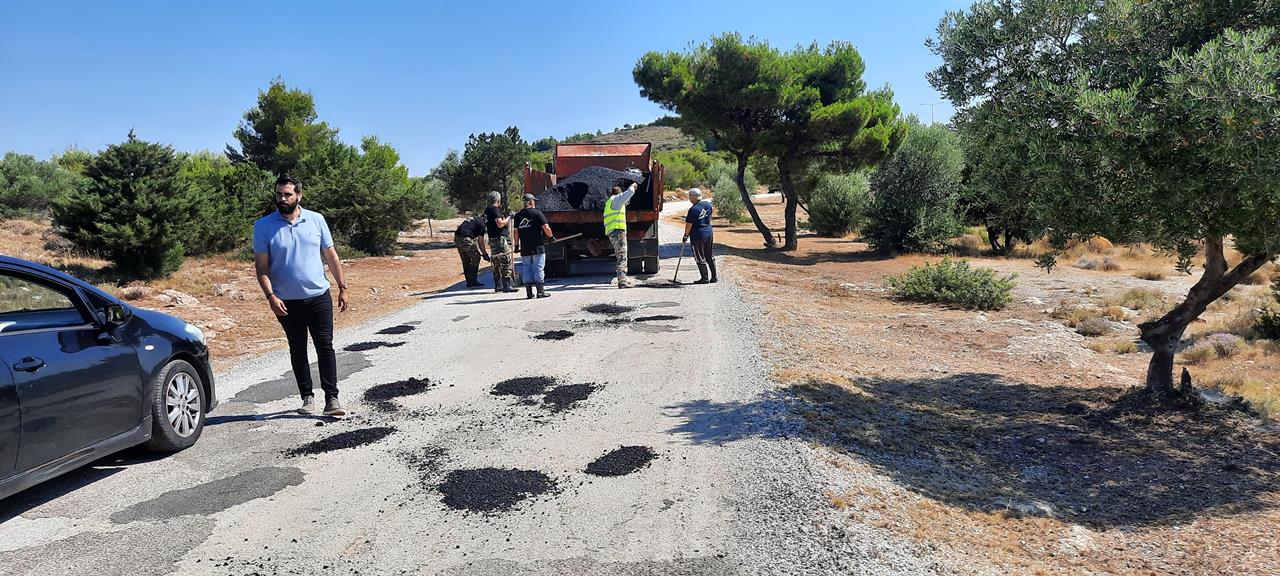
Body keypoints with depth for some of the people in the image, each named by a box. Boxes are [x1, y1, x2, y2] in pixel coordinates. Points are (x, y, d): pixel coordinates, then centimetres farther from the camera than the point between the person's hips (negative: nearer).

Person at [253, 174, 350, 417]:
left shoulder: (316, 220, 1)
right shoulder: (263, 226, -2)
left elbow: (331, 256, 7)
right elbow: (261, 266, -3)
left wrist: (343, 287, 4)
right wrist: (270, 296, -15)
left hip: (319, 296, 0)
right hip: (287, 301, 0)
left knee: (325, 346, -3)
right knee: (298, 350, 10)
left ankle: (332, 399, 0)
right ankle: (307, 397, 21)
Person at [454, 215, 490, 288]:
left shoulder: (473, 219, 25)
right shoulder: (481, 224, 1)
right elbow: (480, 241, -1)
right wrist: (484, 253, 7)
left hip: (457, 237, 8)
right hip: (465, 239, -8)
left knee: (465, 261, 16)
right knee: (476, 258, 4)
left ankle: (469, 281, 20)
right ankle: (472, 281, 4)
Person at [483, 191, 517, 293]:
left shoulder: (487, 210, 16)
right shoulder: (495, 209, -12)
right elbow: (500, 224, -19)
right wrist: (509, 218, -6)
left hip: (492, 239, 10)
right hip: (500, 239, -10)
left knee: (496, 263, 12)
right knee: (506, 262, -9)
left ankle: (498, 286, 16)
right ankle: (507, 286, -11)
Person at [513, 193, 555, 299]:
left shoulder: (517, 215, 8)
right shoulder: (537, 213, -6)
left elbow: (516, 231, 9)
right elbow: (546, 228, -11)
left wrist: (517, 245, 16)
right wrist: (551, 236, 5)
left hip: (525, 248, 4)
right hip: (538, 247, -4)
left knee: (527, 268, 9)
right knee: (539, 268, 1)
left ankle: (529, 293, 9)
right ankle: (540, 292, 2)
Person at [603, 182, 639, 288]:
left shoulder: (609, 203, 26)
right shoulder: (615, 199, -1)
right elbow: (629, 192, -8)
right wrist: (632, 186, 11)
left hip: (612, 232, 10)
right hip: (618, 230, -10)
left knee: (620, 256, 16)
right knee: (622, 256, -13)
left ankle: (622, 279, 21)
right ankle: (622, 281, -19)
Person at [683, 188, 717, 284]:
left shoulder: (693, 209, -21)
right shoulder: (708, 204, 2)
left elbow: (689, 225, -16)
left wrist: (686, 236, -4)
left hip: (698, 235, -8)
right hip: (708, 233, 8)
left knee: (700, 258, 4)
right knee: (709, 256, 17)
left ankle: (705, 278, 8)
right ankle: (714, 277, 20)